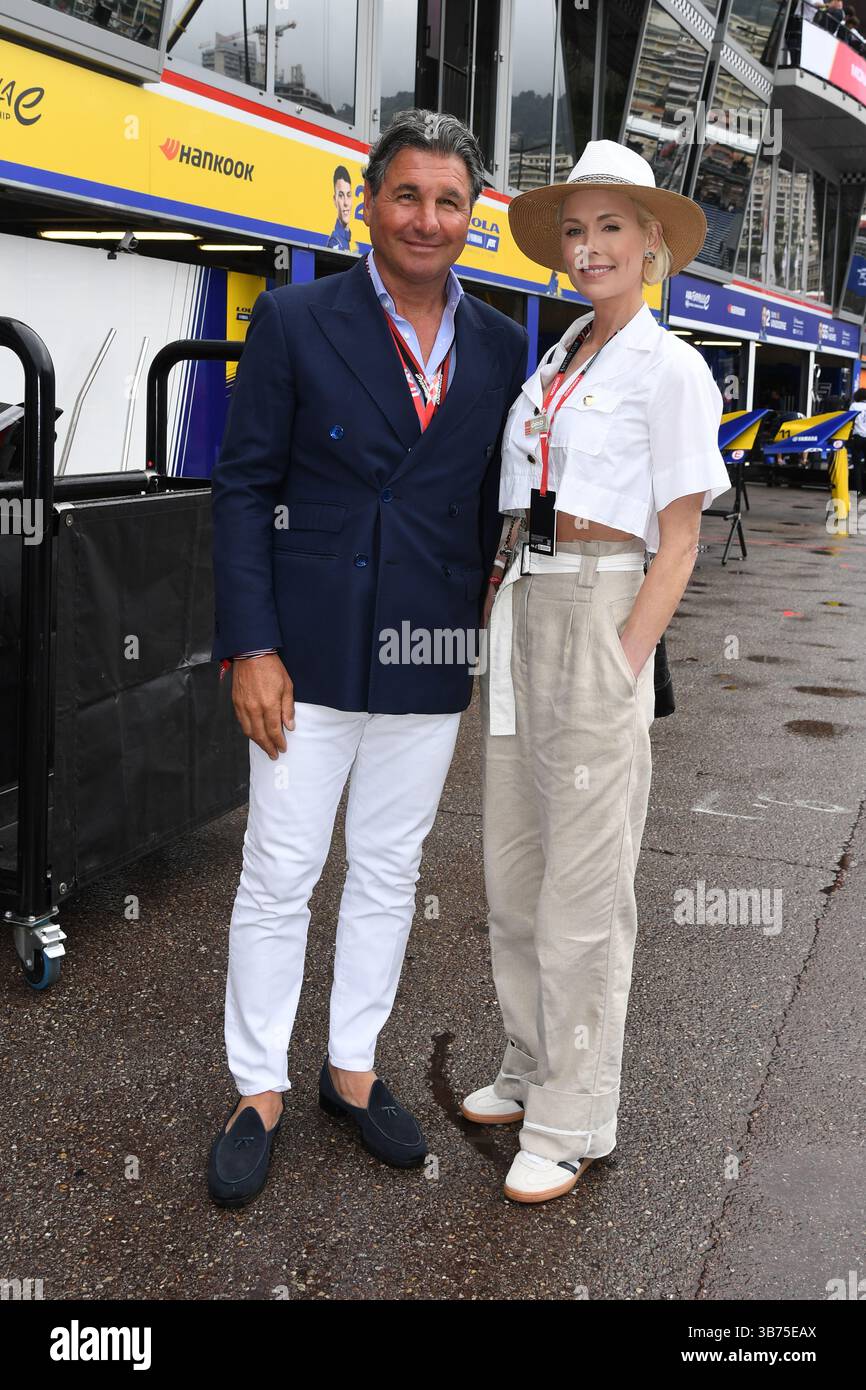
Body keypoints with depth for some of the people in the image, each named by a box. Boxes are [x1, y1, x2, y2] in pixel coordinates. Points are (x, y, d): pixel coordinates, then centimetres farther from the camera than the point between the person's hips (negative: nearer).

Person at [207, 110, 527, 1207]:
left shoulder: (503, 348, 7)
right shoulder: (293, 321, -3)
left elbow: (500, 508, 12)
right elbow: (244, 488, -5)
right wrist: (250, 647, -11)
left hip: (429, 662, 3)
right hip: (308, 653, -3)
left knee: (390, 871, 13)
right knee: (279, 874, 4)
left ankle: (352, 1068, 30)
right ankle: (258, 1092, 20)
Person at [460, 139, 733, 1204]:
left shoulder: (669, 369, -4)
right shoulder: (551, 367, 16)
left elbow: (677, 544, -8)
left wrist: (623, 667, -15)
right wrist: (493, 627, 8)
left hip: (603, 617, -7)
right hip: (521, 613, 8)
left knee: (582, 885, -1)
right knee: (512, 864, 14)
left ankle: (572, 1121, 11)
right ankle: (531, 1069, 31)